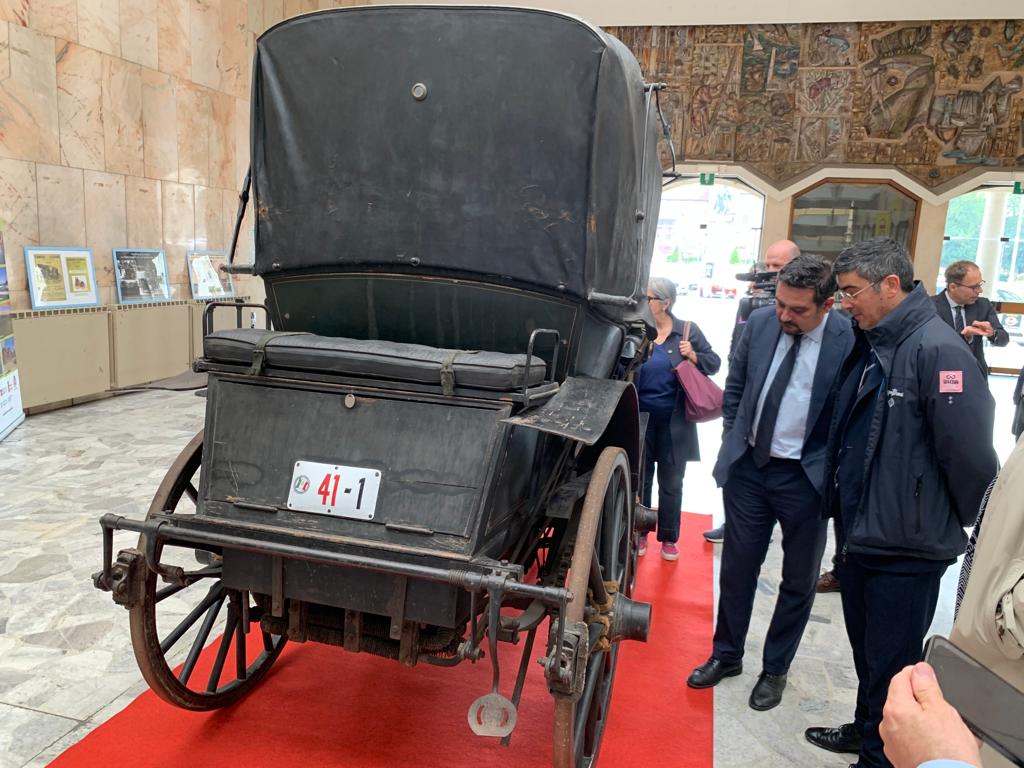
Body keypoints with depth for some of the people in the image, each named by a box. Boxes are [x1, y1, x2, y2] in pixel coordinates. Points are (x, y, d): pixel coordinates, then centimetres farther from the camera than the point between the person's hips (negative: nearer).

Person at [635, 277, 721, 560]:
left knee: (671, 482, 11)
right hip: (640, 419, 0)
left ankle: (669, 538, 27)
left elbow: (714, 364, 3)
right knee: (640, 479, 12)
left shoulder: (688, 331, -4)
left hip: (673, 421, 0)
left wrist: (694, 356, -14)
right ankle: (639, 534, 29)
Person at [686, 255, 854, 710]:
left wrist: (832, 472, -9)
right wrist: (735, 439, 7)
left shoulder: (851, 342, -16)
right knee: (737, 568, 14)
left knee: (798, 580, 13)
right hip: (748, 468, 4)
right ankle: (726, 655, 34)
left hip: (806, 479, -3)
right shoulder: (760, 323, -4)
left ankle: (775, 670, 33)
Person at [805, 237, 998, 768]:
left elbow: (970, 454, -22)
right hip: (860, 535, 8)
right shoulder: (868, 346, 7)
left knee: (892, 665, 9)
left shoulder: (937, 350, -21)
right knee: (865, 650, 24)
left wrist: (957, 525, -7)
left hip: (905, 548, -8)